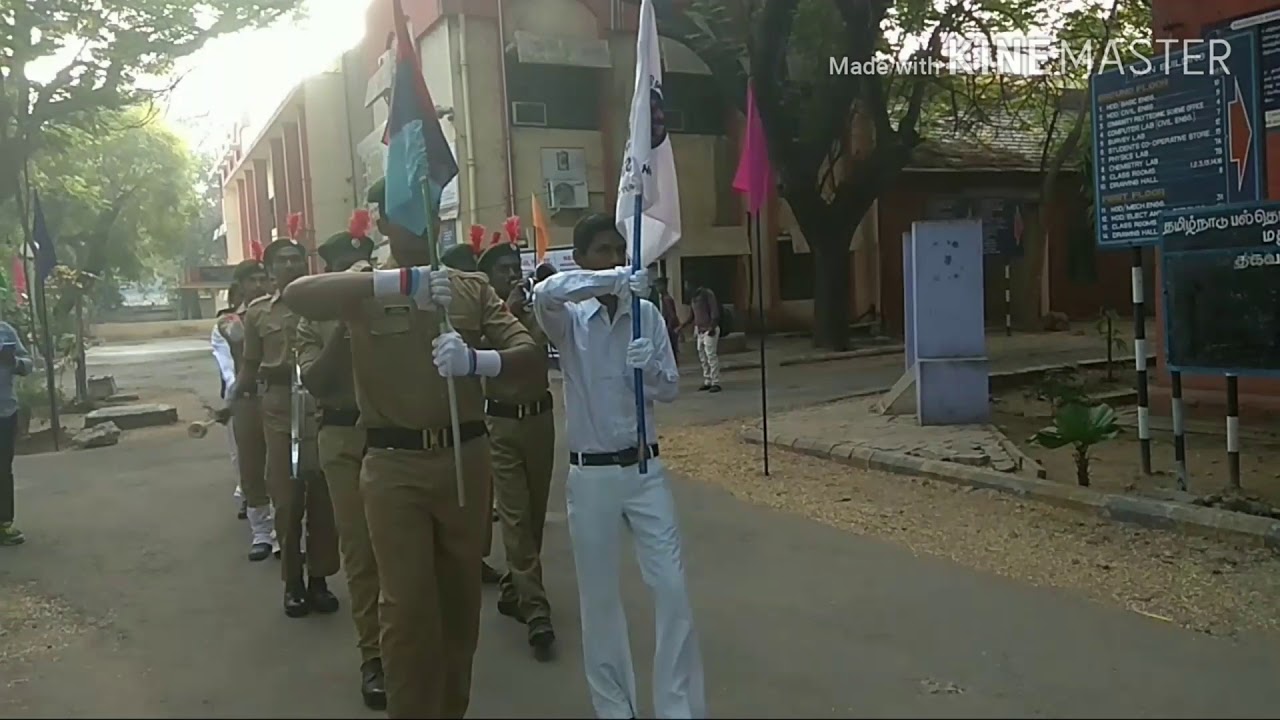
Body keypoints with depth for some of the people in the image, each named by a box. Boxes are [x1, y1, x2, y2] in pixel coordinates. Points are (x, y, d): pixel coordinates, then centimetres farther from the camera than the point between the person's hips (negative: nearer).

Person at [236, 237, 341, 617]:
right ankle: (293, 582, 16)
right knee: (287, 500, 3)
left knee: (323, 498, 5)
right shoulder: (258, 311, 8)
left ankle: (319, 579, 17)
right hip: (280, 409, 0)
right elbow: (250, 367, 11)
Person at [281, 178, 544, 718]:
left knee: (461, 598, 14)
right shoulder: (365, 289, 1)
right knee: (407, 605, 0)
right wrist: (400, 282, -30)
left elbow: (529, 355, -2)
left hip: (465, 456, 3)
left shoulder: (472, 287, 6)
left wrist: (476, 360, -24)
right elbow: (296, 295, -20)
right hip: (394, 465, -2)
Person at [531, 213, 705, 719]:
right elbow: (544, 294, -30)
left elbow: (671, 389, 1)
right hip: (591, 474, -2)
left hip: (644, 468, 2)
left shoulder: (647, 314, 2)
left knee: (671, 587, 1)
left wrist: (650, 366, -20)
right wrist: (612, 279, -38)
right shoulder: (569, 319, -6)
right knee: (599, 598, 9)